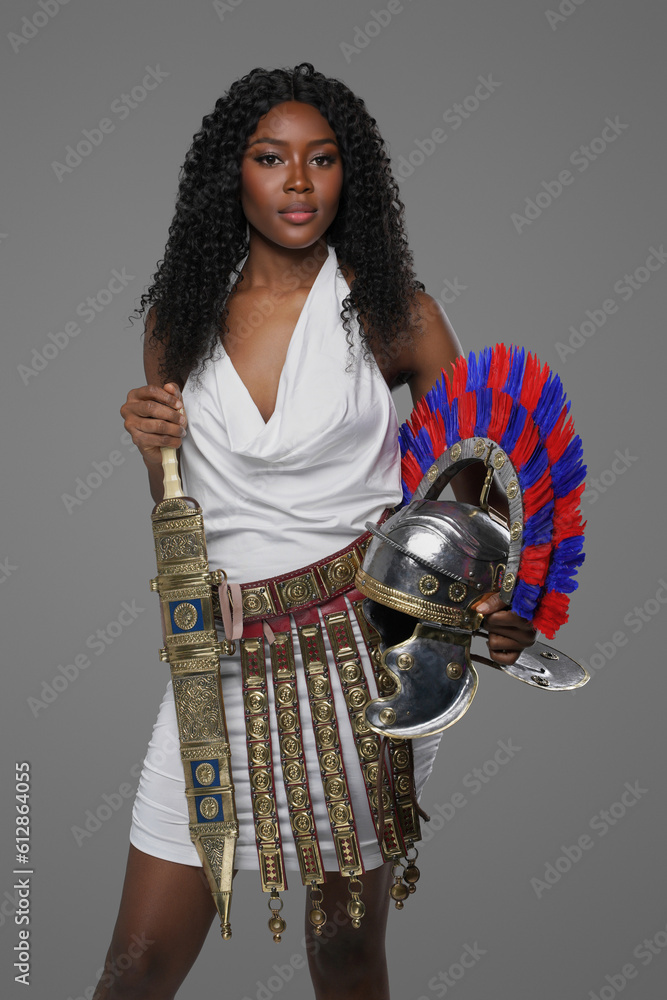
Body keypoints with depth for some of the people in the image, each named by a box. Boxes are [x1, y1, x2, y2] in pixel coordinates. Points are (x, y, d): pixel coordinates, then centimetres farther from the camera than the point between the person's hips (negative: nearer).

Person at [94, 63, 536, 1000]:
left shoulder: (393, 312, -2)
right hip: (221, 654, 2)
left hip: (363, 647, -2)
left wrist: (500, 595, -18)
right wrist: (155, 450, -6)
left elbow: (472, 473, 1)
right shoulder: (181, 316, 6)